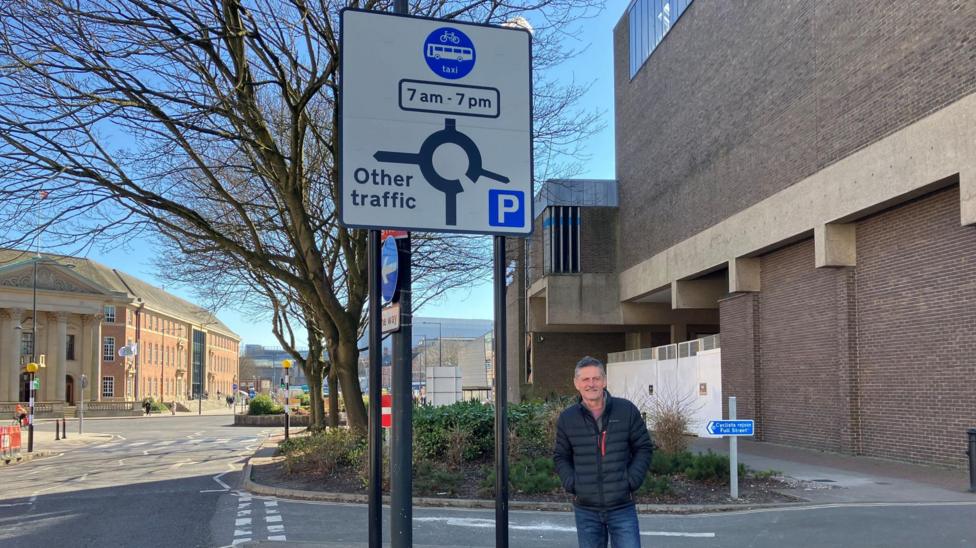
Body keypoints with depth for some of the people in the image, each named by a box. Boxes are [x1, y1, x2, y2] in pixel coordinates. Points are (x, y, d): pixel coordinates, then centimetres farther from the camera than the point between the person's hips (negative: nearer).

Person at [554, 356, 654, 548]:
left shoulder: (627, 410, -2)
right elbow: (561, 457, 12)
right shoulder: (567, 418, 1)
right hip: (585, 510, 1)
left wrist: (632, 480, -6)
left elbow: (644, 448, 5)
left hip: (622, 506, -1)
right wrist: (571, 484, -3)